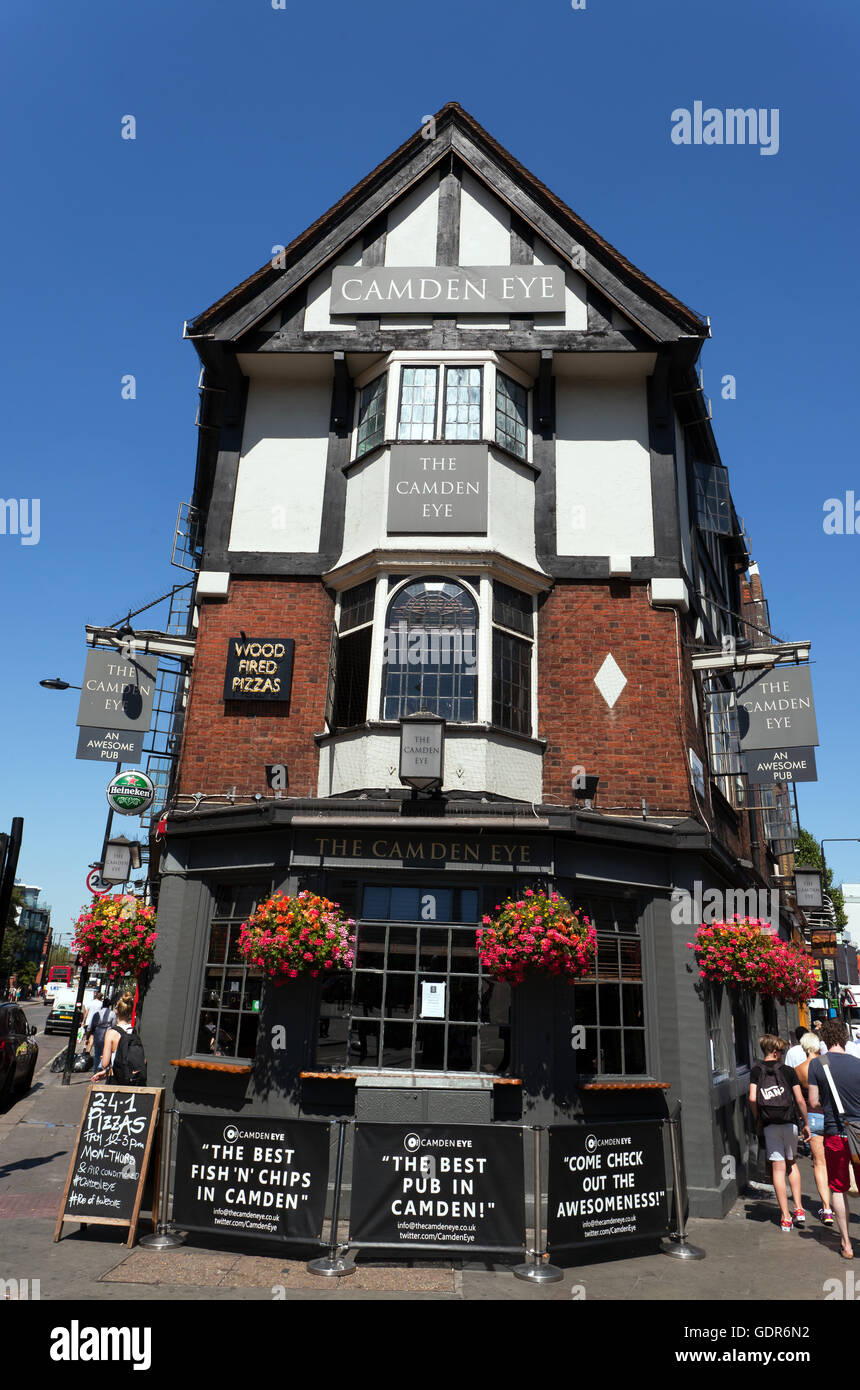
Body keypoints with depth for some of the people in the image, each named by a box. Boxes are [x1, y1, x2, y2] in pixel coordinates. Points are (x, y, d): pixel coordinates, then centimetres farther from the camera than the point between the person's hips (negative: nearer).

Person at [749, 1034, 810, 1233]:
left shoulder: (756, 1071, -1)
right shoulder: (788, 1071, -2)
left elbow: (752, 1099, -9)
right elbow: (800, 1100, -4)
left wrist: (758, 1120, 5)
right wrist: (805, 1123, 8)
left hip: (770, 1126, 0)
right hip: (789, 1123, 0)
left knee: (778, 1168, 4)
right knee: (792, 1164, 20)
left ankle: (786, 1217, 5)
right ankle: (798, 1209, 15)